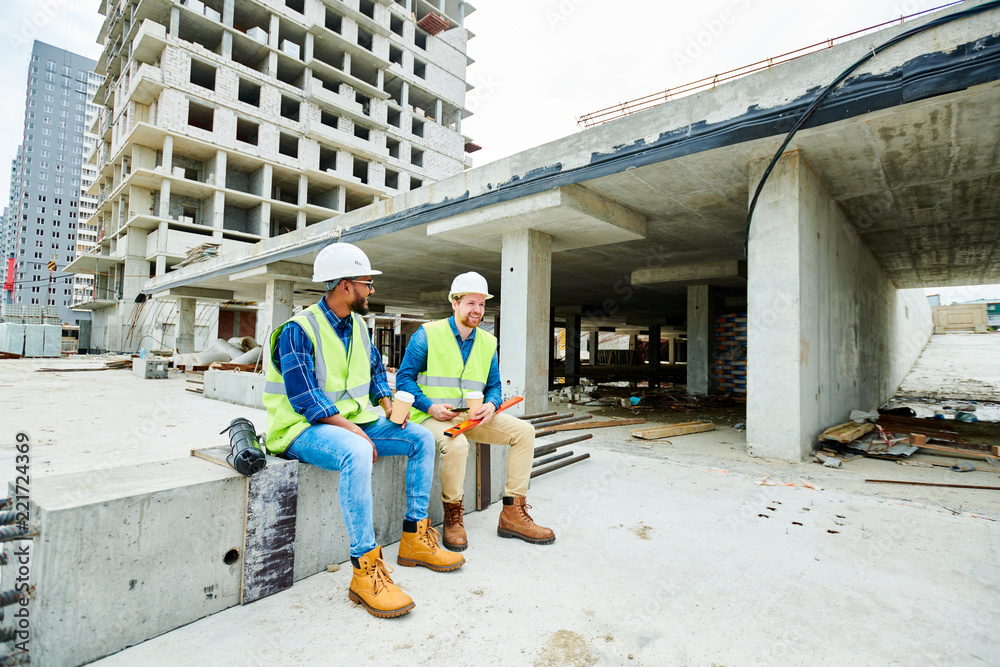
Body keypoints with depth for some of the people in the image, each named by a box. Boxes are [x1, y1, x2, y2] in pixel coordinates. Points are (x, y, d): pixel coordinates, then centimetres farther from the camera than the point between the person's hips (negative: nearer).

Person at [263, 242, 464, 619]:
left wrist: (388, 404, 3)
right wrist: (355, 431, -28)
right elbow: (304, 399, -23)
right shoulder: (298, 330, -16)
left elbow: (376, 369, 21)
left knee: (421, 438, -3)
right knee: (356, 453, -39)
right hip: (303, 428, -8)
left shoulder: (357, 326, 9)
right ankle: (365, 569, -29)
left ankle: (415, 539, 1)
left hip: (351, 421, 8)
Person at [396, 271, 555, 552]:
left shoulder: (488, 343, 12)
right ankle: (452, 517, -9)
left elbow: (494, 385, 14)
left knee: (524, 431, -10)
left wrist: (491, 405, -10)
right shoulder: (428, 334, -3)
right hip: (434, 416, -5)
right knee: (456, 444, -37)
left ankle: (512, 515, -3)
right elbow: (404, 377, -4)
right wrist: (430, 406, -18)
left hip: (473, 416, 6)